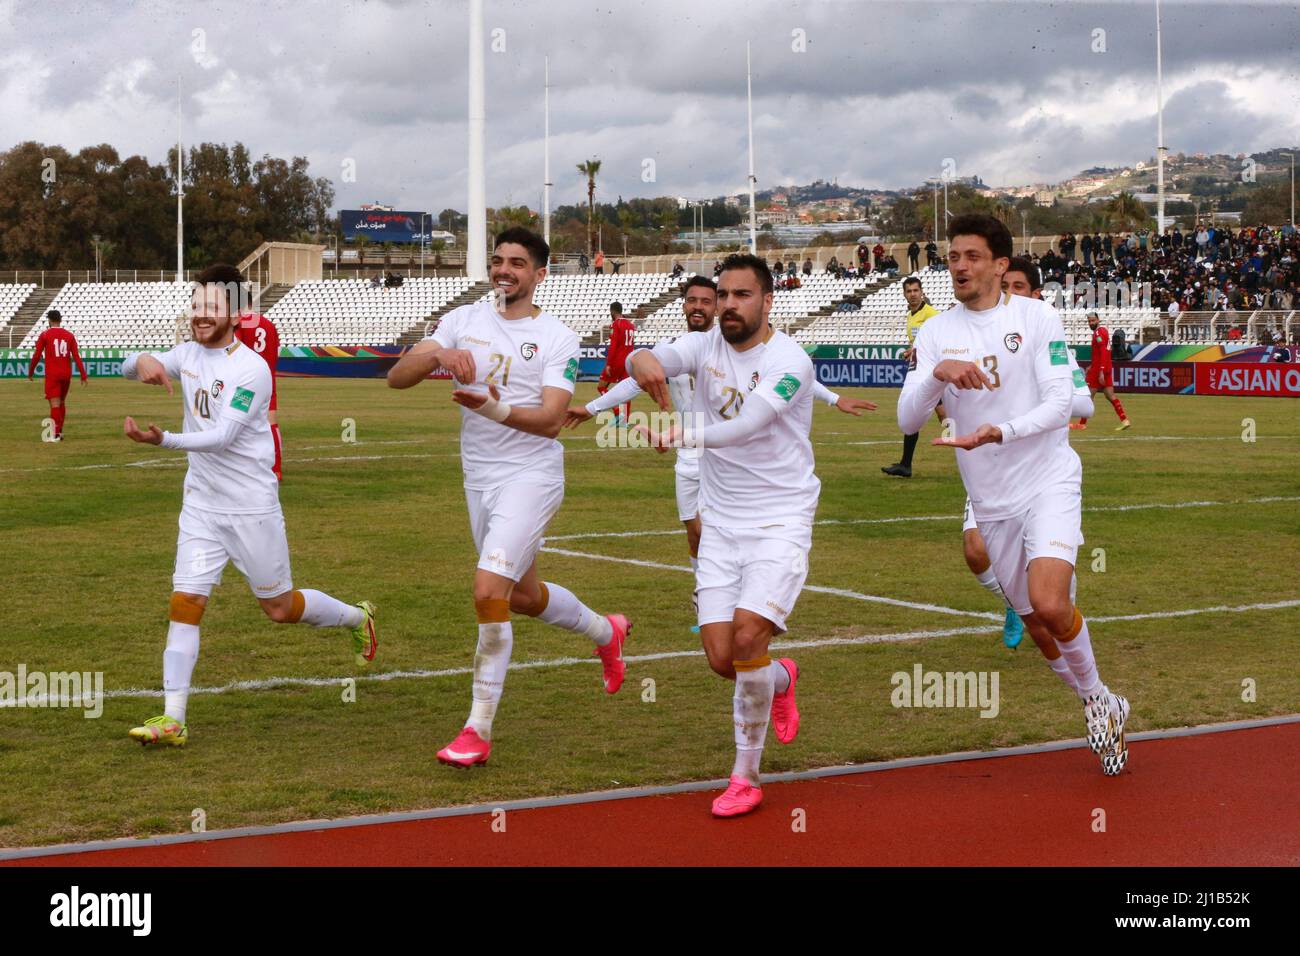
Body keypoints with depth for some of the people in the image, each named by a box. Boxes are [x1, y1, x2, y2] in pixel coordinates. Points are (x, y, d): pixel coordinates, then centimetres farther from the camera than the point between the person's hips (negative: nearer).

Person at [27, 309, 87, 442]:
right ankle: (59, 430, 22)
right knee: (62, 403, 18)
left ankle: (56, 434, -11)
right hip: (66, 374, 4)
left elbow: (36, 356, -6)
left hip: (52, 375, -4)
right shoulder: (69, 335, 4)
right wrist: (83, 376, 0)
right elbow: (76, 356, 0)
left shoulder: (44, 335, -4)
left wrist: (30, 373, 6)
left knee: (55, 404, -5)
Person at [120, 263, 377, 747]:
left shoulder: (251, 369, -17)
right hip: (201, 505, 5)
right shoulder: (188, 354, 5)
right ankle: (172, 720, -7)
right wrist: (144, 359, -17)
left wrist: (164, 440, -38)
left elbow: (223, 436, -24)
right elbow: (128, 370, 7)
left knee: (280, 608, 8)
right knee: (184, 603, -7)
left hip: (252, 507, -5)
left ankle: (357, 618, 37)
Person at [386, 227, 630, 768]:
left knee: (489, 591, -19)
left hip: (531, 476, -6)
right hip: (478, 479, 6)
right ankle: (606, 632, 49)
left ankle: (479, 729, -10)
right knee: (524, 597, 19)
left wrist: (497, 409, -35)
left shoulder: (557, 337, -6)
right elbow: (396, 378, -5)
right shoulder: (465, 321, 5)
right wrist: (438, 356, -25)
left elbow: (551, 419, -17)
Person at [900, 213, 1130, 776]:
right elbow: (907, 420, -5)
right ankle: (1102, 708, 33)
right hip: (991, 502, 4)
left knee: (1050, 604, -24)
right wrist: (937, 373, -24)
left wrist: (997, 432, -27)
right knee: (1036, 624, 10)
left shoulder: (1036, 317, -5)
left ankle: (1096, 697, 2)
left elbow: (1059, 404, -11)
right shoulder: (935, 332, 3)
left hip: (1049, 481, -4)